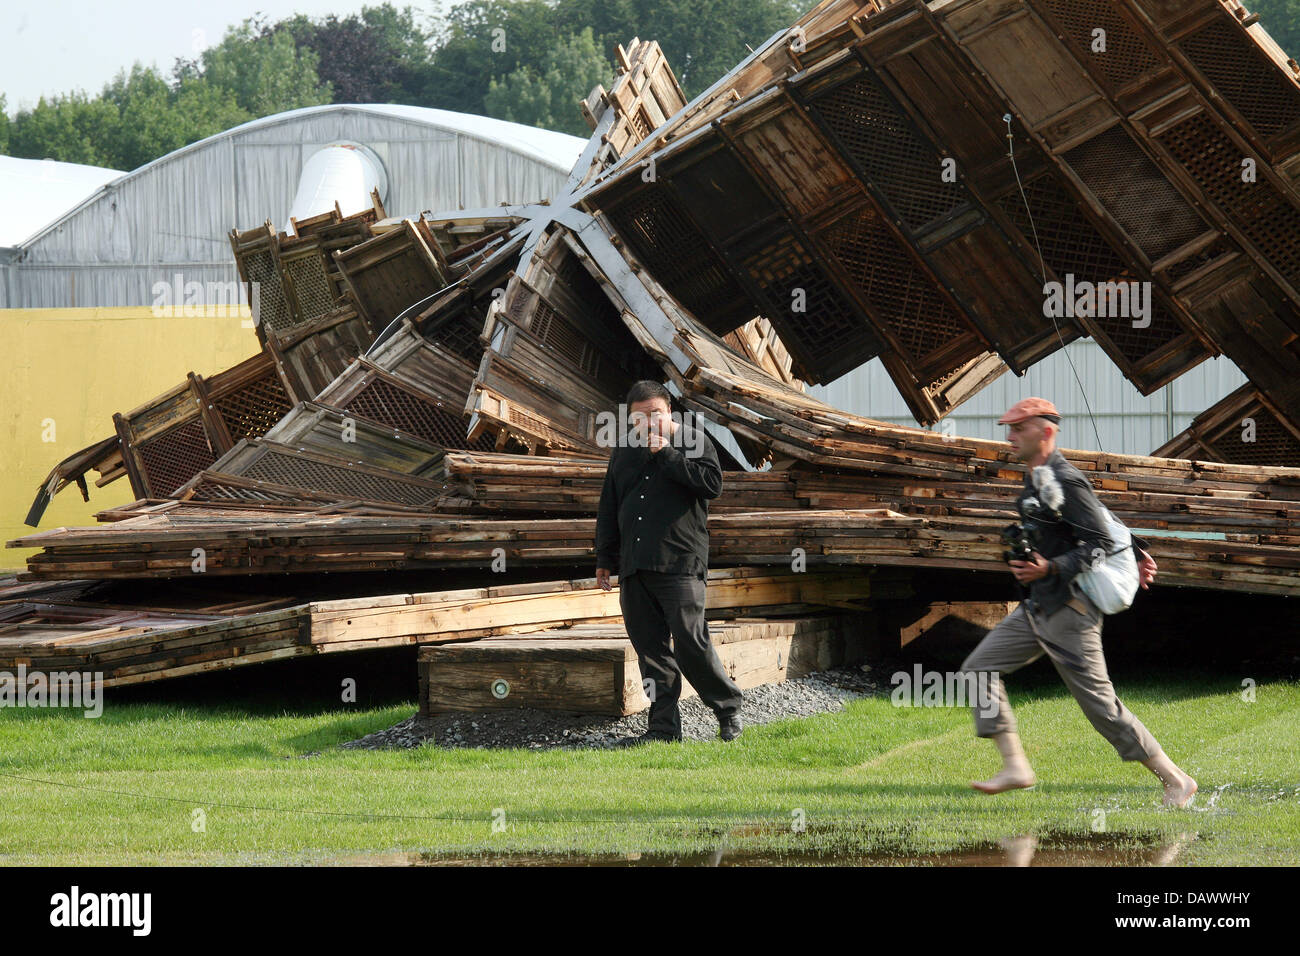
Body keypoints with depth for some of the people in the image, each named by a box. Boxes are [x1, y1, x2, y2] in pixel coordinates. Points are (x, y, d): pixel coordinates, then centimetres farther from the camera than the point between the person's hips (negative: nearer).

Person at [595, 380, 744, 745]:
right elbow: (609, 508, 25)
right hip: (634, 569, 6)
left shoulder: (693, 441, 3)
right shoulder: (623, 451, 19)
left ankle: (728, 710, 5)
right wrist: (604, 558, 23)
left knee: (691, 642, -12)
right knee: (650, 647, 3)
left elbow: (713, 483, -13)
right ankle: (664, 726, 5)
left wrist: (667, 454, -13)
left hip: (680, 563, -6)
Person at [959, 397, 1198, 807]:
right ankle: (1015, 768, 3)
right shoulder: (1037, 480, 13)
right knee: (979, 669, 3)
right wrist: (1135, 555, 20)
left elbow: (1100, 544, -20)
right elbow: (1102, 522, 19)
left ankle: (1175, 781, 3)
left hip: (1067, 612, -10)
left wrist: (1050, 569, -29)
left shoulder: (1065, 482, -17)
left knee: (1101, 705, -6)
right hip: (1037, 610, 10)